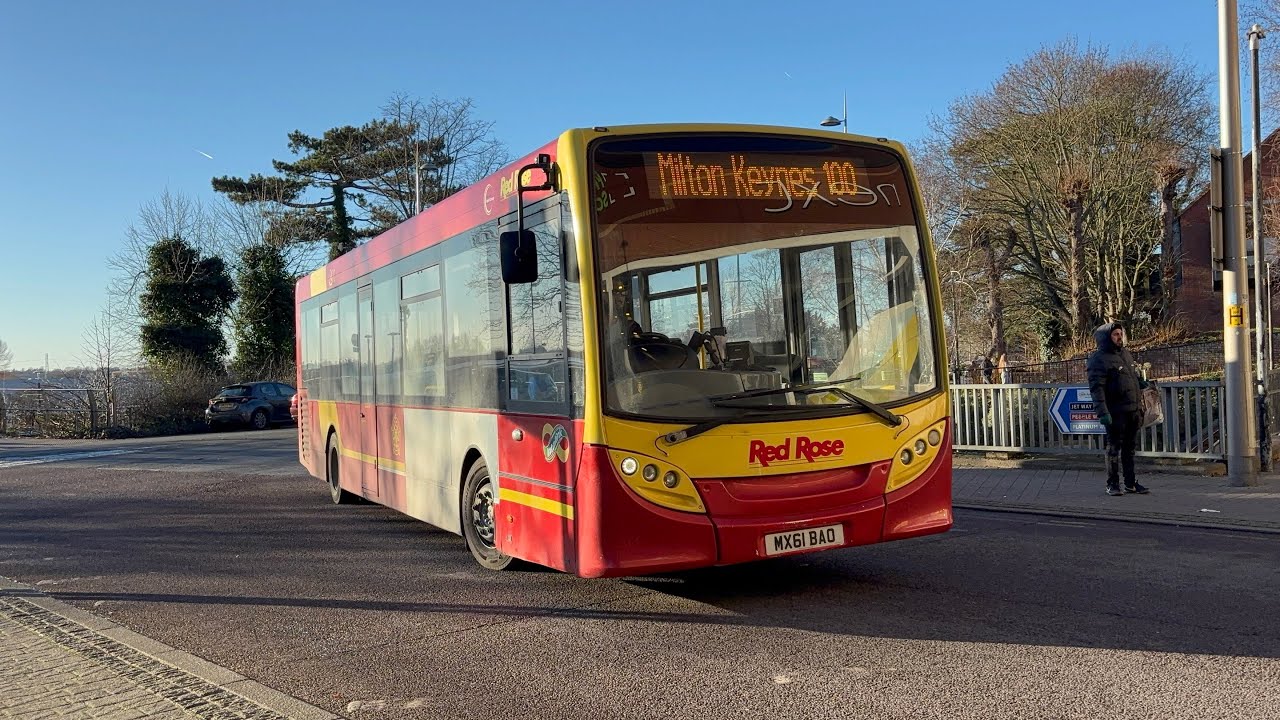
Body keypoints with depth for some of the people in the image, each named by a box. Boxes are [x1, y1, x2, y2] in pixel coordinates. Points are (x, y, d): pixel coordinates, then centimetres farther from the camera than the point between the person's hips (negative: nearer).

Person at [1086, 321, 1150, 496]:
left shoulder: (1125, 353, 14)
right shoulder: (1099, 359, -12)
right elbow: (1096, 388, -18)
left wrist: (1142, 383, 7)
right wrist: (1102, 412, -25)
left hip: (1134, 410, 7)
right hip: (1116, 412, -7)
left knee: (1130, 447, 14)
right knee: (1114, 448, 1)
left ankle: (1131, 482, 22)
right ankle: (1112, 484, 11)